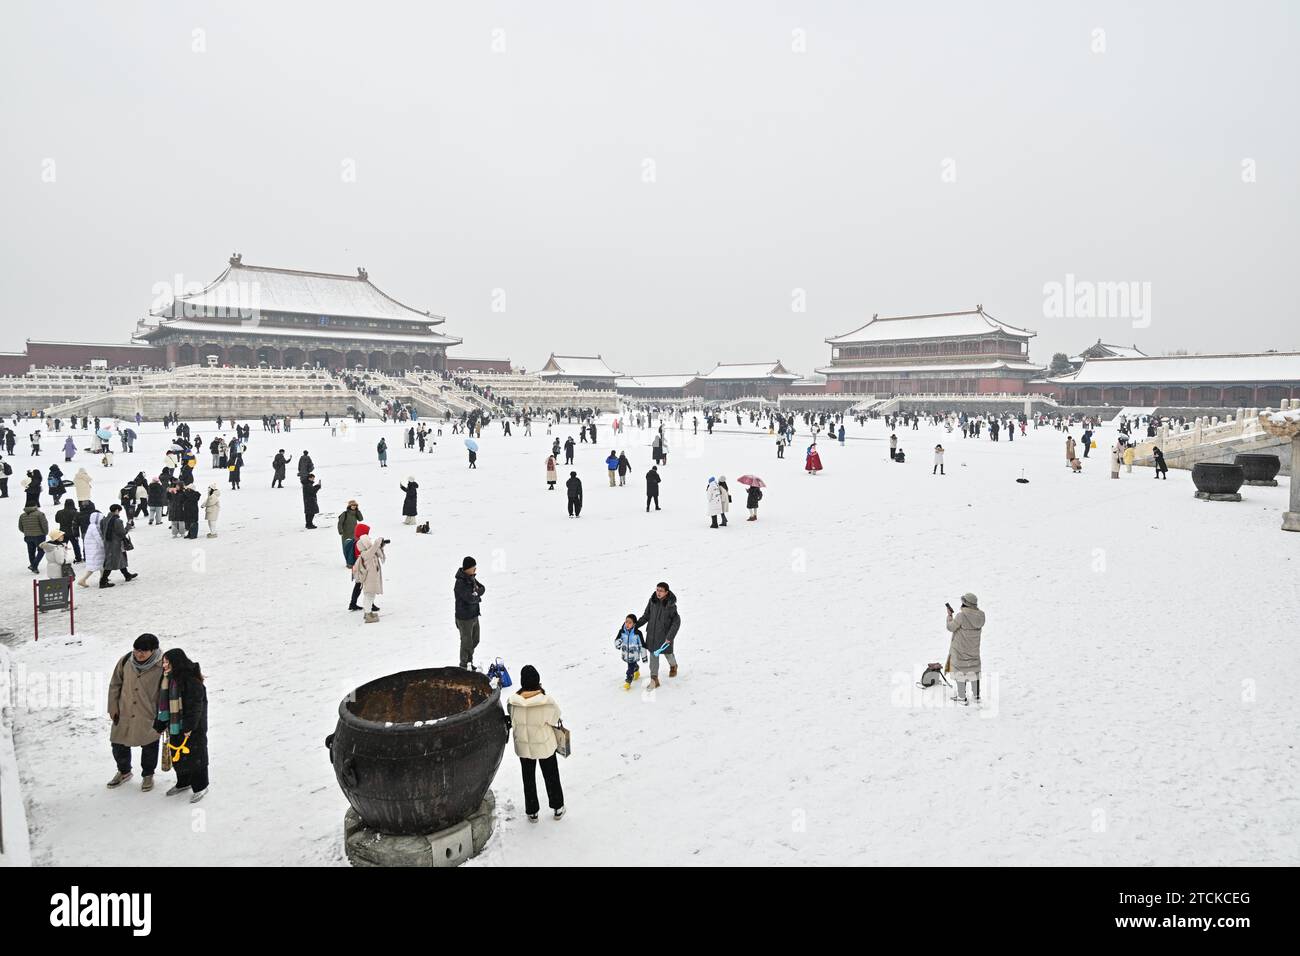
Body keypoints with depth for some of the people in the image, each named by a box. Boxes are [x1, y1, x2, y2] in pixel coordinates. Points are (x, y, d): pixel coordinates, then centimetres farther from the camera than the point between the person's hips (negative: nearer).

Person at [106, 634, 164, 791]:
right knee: (118, 744, 16)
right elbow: (114, 685, 4)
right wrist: (113, 708, 1)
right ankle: (124, 771, 43)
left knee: (149, 747, 12)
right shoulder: (126, 661, -9)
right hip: (124, 714, 3)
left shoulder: (161, 666, -17)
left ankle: (147, 775, 36)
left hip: (149, 717, -3)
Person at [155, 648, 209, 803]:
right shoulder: (168, 679, 7)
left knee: (194, 756, 0)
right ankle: (183, 783, 35)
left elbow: (195, 706, -22)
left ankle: (200, 787, 12)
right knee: (177, 756, 17)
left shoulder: (192, 680, -21)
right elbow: (164, 703, 15)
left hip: (193, 728, -8)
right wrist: (161, 724, 14)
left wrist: (189, 726, -23)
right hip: (175, 726, 8)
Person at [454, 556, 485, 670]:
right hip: (465, 618, -9)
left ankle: (469, 662, 38)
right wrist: (478, 597, -11)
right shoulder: (461, 583, -26)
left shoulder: (471, 578, 3)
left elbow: (483, 588, 5)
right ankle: (464, 666, 23)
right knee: (467, 643, 6)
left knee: (474, 641, 21)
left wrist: (477, 592, -17)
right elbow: (470, 598, -31)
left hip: (474, 615, 9)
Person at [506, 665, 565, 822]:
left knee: (528, 779, 23)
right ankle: (558, 808, 37)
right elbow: (555, 719, -12)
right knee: (551, 776, 22)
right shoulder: (547, 702, -28)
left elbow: (512, 721, -7)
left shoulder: (513, 702, -23)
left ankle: (532, 812, 35)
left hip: (523, 746, 1)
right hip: (545, 745, -1)